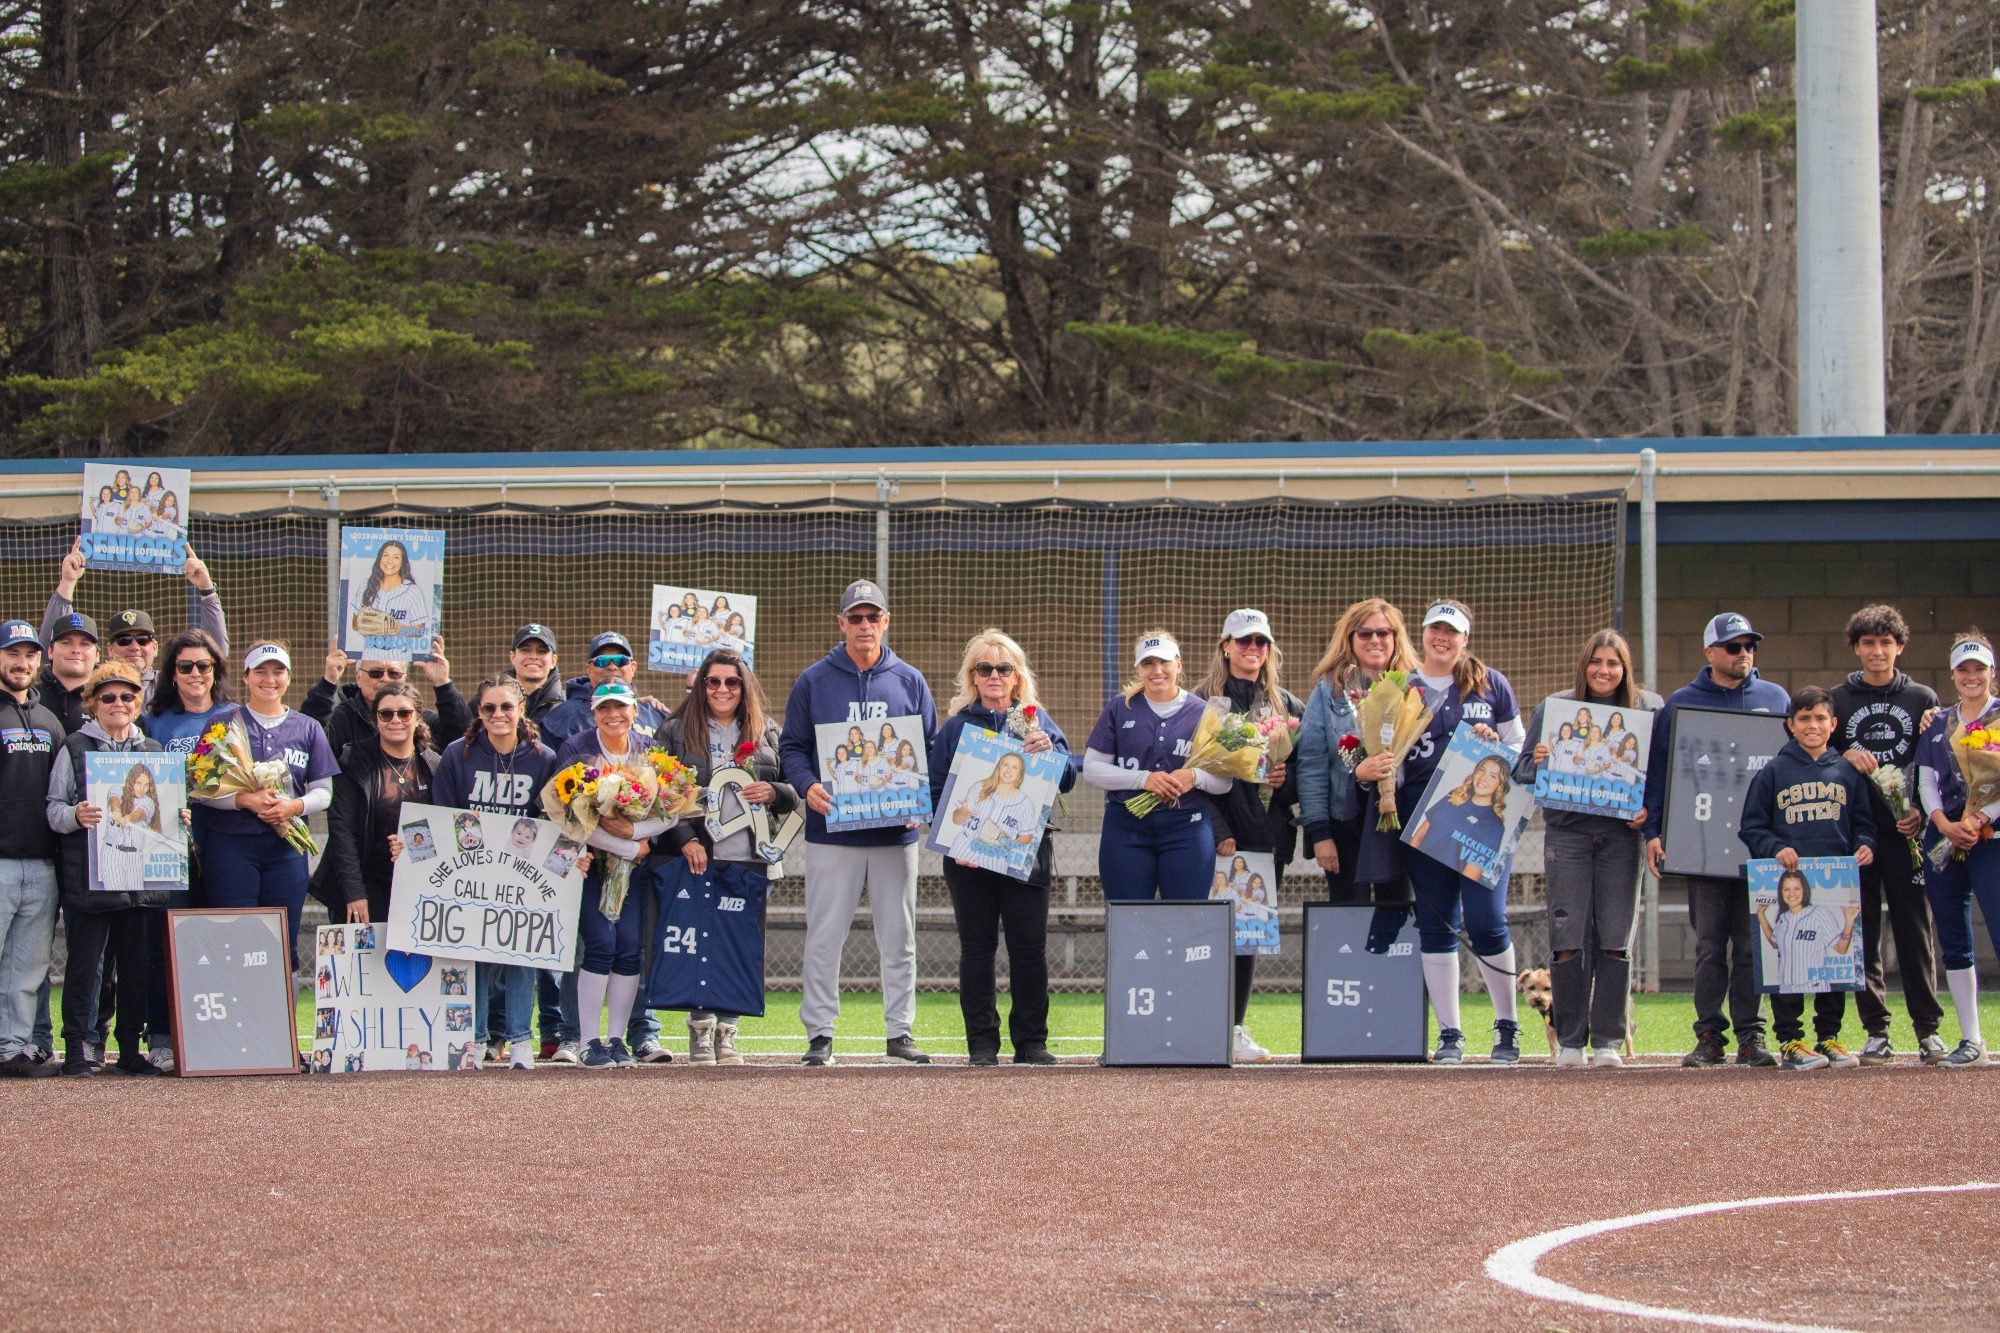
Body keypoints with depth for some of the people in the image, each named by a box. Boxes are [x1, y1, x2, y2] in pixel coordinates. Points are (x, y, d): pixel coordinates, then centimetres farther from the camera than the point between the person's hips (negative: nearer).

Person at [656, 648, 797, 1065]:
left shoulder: (767, 734, 15)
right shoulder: (676, 732, 7)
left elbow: (794, 793, 16)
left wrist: (773, 793, -7)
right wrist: (685, 840, -12)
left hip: (750, 861, 2)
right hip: (697, 858, -2)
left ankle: (726, 1032, 9)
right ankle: (700, 1033, 1)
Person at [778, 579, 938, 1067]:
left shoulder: (910, 682, 9)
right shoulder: (814, 681, 5)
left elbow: (932, 750, 11)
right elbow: (791, 746, 5)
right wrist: (808, 786, -15)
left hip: (896, 830, 2)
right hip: (832, 829, -2)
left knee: (899, 937, 5)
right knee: (824, 936, -1)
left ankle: (900, 1031, 11)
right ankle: (819, 1033, 4)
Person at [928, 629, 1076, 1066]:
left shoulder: (1037, 720, 10)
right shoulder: (956, 726, 9)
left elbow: (1067, 779, 4)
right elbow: (937, 790, 6)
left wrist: (1048, 749, -16)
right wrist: (954, 837, -8)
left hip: (1025, 850, 0)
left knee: (1029, 947, -1)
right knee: (976, 947, 2)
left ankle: (1032, 1042, 5)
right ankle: (982, 1042, 7)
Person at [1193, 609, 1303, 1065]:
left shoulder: (1287, 706, 14)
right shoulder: (1203, 701, 3)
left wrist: (1286, 780, -6)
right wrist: (1218, 832, -15)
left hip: (1268, 835, 4)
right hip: (1221, 836, -4)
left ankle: (1234, 1029, 10)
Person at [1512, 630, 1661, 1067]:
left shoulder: (1648, 708, 7)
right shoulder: (1554, 707, 7)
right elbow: (1523, 770, 9)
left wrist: (1650, 810, -8)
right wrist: (1537, 762, -14)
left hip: (1621, 834, 0)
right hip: (1566, 831, 0)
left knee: (1615, 940, -1)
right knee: (1567, 940, -3)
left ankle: (1608, 1040, 5)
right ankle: (1569, 1040, 4)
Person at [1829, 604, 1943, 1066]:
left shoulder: (1923, 699, 9)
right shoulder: (1838, 700, 10)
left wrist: (1922, 812, -6)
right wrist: (1845, 755, -8)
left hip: (1906, 832, -1)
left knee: (1916, 931, -3)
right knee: (1863, 933, 0)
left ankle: (1928, 1028, 1)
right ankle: (1876, 1031, 4)